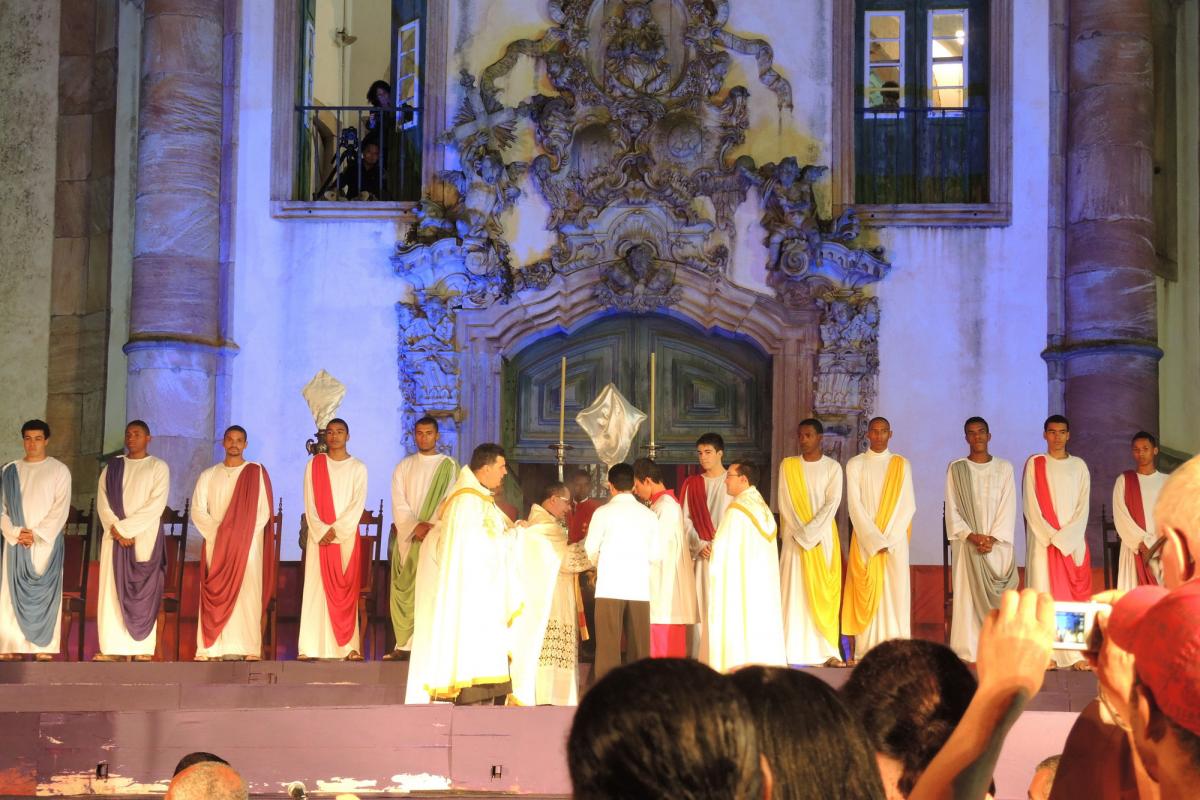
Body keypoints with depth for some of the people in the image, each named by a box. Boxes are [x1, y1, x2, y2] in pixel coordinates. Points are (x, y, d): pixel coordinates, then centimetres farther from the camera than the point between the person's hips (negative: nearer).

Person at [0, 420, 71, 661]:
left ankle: (44, 646, -2)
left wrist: (36, 534, -12)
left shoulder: (59, 470, 1)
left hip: (47, 541, -2)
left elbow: (61, 508, -4)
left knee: (45, 592, -3)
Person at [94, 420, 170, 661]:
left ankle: (142, 648, -6)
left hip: (145, 537, -3)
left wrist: (124, 527, -13)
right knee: (112, 590, -3)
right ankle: (112, 648, -3)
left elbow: (156, 504, -8)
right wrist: (115, 529, -12)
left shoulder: (159, 467, 3)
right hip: (114, 537, 3)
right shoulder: (111, 467, 14)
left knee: (143, 592, -5)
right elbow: (103, 502, 4)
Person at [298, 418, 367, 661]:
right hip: (319, 536, 1)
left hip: (347, 536, 0)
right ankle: (311, 648, -7)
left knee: (346, 589, -3)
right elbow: (310, 503, 1)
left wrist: (336, 530, -13)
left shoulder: (358, 468, 5)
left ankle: (349, 646, -5)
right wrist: (321, 531, -11)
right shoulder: (314, 465, 8)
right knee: (316, 588, -4)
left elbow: (358, 504, -3)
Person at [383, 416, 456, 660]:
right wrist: (415, 526, -14)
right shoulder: (404, 466, 12)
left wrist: (433, 527, -16)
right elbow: (399, 502, 2)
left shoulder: (449, 467, 5)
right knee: (403, 590, -1)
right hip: (406, 537, 3)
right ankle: (404, 644, 1)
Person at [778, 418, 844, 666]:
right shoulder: (788, 465, 6)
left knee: (824, 592, -2)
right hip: (794, 537, 1)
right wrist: (801, 533, -10)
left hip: (823, 536, -1)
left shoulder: (832, 467, 3)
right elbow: (784, 502, 0)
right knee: (794, 592, -3)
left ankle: (828, 651, -2)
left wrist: (811, 532, -14)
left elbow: (832, 503, -6)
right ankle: (793, 652, -3)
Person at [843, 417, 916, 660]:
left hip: (896, 540, 1)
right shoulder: (855, 465, 5)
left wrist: (889, 538, -9)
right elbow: (855, 505, -2)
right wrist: (874, 539, -12)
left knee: (895, 592, -3)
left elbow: (908, 505, 2)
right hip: (865, 539, -1)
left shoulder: (901, 465, 8)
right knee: (867, 593, -3)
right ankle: (867, 650, -3)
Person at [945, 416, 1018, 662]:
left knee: (998, 597, -3)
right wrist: (971, 536, -12)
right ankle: (968, 650, -6)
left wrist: (993, 537, -10)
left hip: (998, 544, 1)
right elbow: (952, 510, 1)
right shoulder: (956, 469, 6)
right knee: (968, 594, -5)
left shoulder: (1004, 468, 8)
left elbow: (1008, 508, 2)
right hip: (966, 543, -1)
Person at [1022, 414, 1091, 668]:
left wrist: (1065, 537, -8)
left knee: (1076, 594, -3)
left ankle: (1077, 653, -5)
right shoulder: (1035, 464, 5)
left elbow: (1083, 507, 5)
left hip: (1073, 541, 2)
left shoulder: (1079, 466, 12)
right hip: (1043, 541, -2)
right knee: (1044, 594, -7)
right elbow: (1031, 506, -1)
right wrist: (1052, 537, -9)